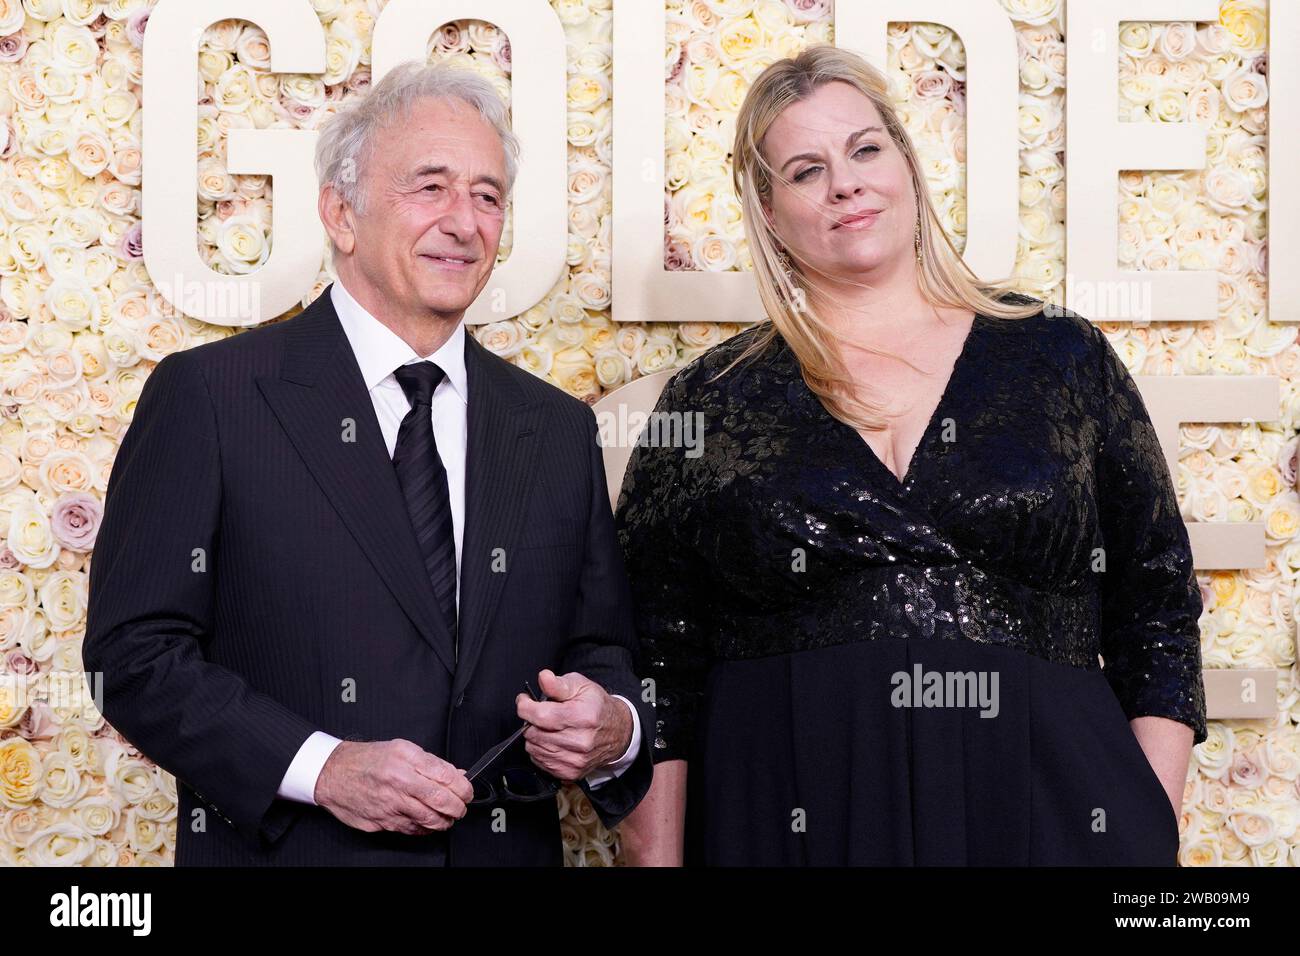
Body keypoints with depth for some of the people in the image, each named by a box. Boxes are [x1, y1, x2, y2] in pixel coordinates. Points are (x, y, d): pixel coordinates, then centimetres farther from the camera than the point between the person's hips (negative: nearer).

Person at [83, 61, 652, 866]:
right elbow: (136, 650, -10)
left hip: (507, 849, 4)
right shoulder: (210, 396, -7)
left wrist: (613, 729, -11)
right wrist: (318, 765, -20)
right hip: (285, 845, -3)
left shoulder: (559, 430, 6)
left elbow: (602, 651, 10)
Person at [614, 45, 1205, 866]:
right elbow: (659, 668, 4)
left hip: (1048, 817, 1)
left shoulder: (1065, 359, 6)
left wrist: (1156, 829, -1)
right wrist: (657, 856, -2)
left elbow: (1158, 614, 7)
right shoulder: (707, 404, 4)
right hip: (794, 824, 0)